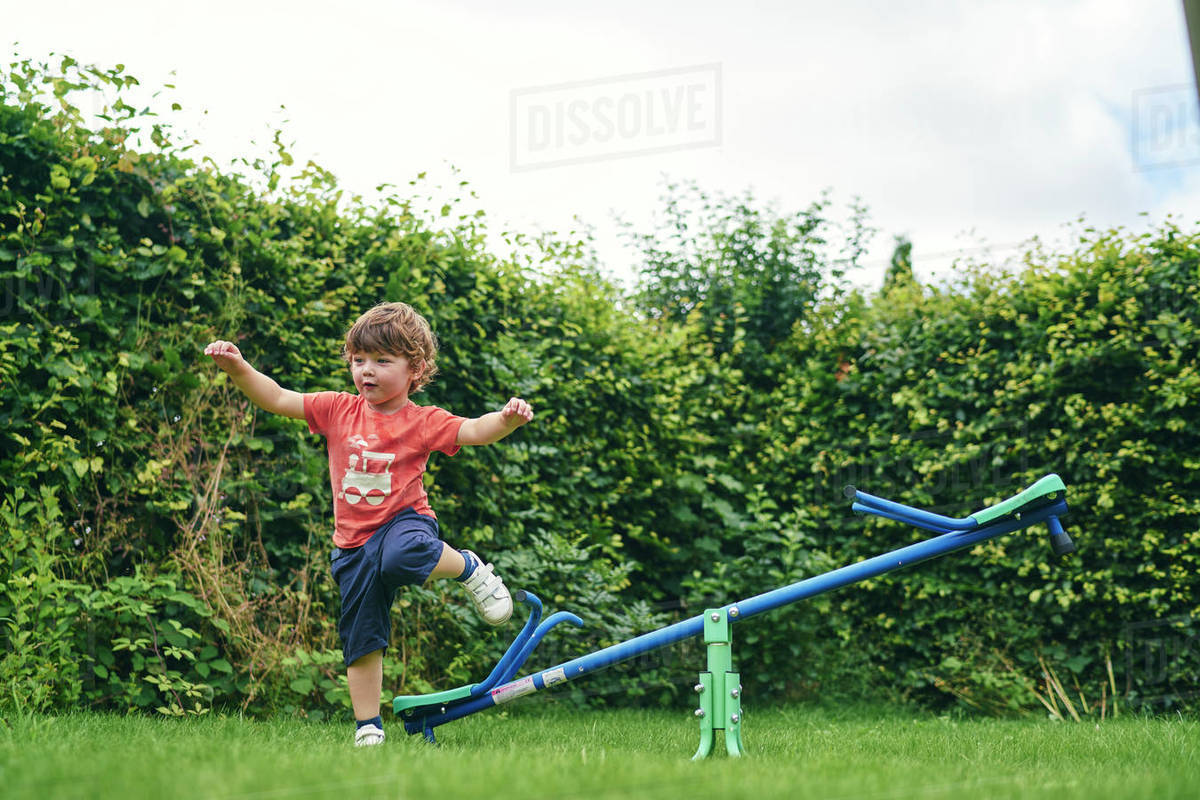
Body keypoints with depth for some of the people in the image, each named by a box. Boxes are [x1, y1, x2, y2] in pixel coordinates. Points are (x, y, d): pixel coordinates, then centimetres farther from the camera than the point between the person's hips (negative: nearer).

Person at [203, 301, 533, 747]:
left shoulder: (423, 422, -6)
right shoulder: (339, 411, 2)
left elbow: (474, 431, -17)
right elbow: (276, 399, 1)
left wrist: (507, 420, -38)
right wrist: (237, 368, -14)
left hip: (403, 521, -4)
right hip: (354, 543, 4)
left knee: (403, 556, -41)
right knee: (360, 639, 5)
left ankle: (467, 568, -11)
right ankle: (368, 728, 17)